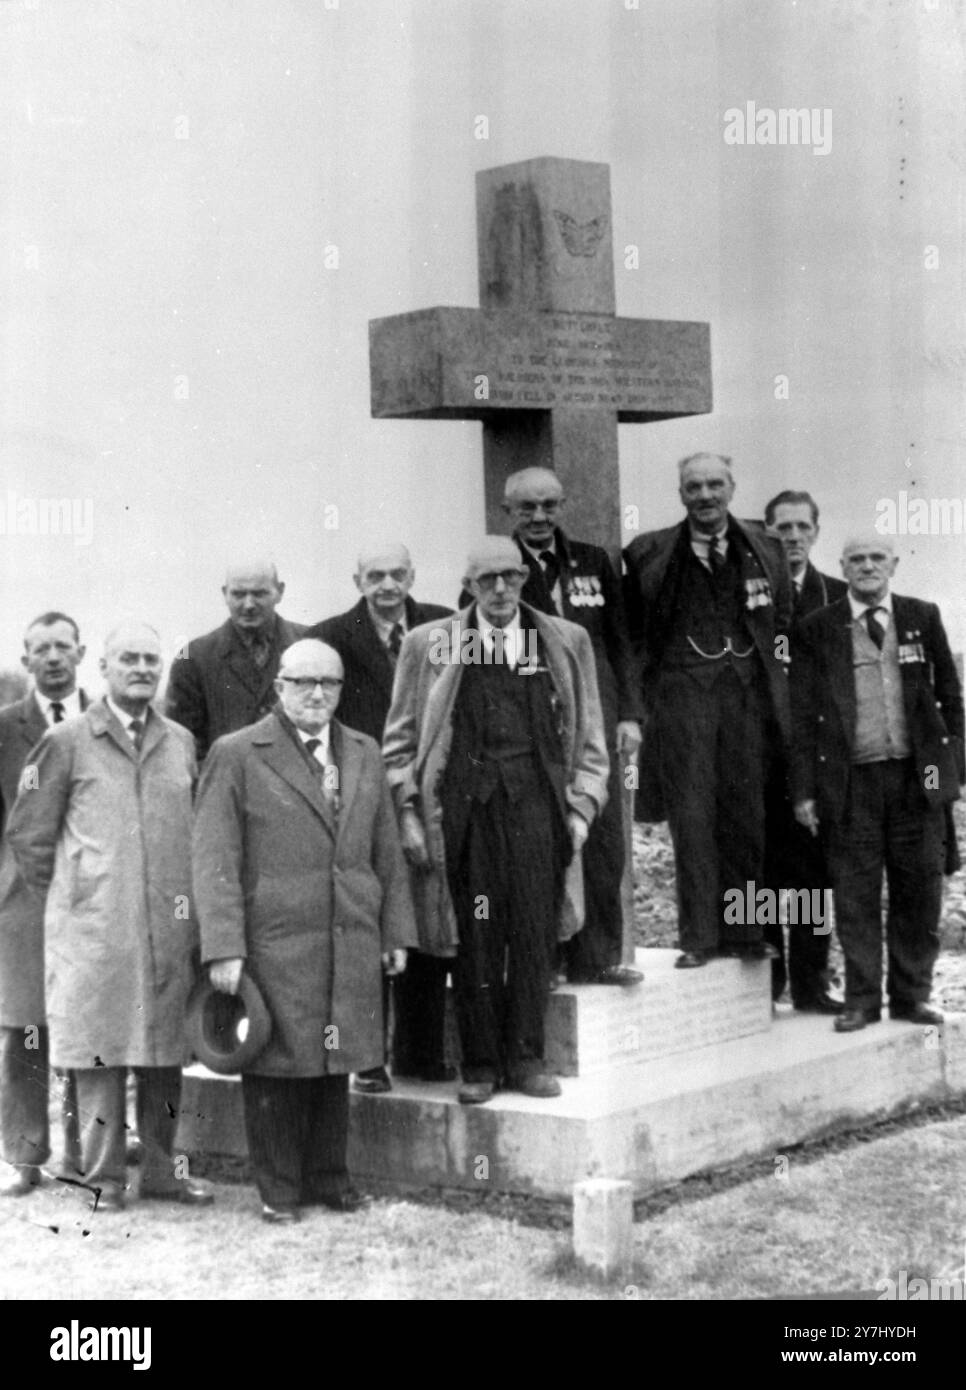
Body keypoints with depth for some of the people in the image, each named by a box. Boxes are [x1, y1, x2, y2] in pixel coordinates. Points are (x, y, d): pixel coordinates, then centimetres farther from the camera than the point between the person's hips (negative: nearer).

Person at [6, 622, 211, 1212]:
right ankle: (105, 1177, 9)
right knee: (99, 1053, 0)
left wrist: (189, 904, 13)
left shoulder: (181, 742, 11)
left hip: (169, 927, 4)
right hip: (93, 930, -3)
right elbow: (28, 833, 3)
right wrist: (69, 897, 5)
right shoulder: (67, 741, 0)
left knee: (166, 1052, 8)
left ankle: (161, 1169, 20)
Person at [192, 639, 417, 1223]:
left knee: (335, 1065, 11)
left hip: (352, 944, 4)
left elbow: (388, 851, 17)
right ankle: (279, 1189, 16)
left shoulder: (365, 753, 14)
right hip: (274, 944, -4)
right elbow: (215, 861, -7)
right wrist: (224, 948, -13)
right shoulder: (237, 755, -3)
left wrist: (396, 931, 12)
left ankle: (329, 1176, 26)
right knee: (277, 1066, 3)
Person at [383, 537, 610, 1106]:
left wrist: (581, 806, 4)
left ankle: (526, 1057, 8)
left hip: (536, 799, 1)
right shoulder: (430, 644, 10)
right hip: (465, 799, -1)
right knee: (475, 938, -2)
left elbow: (588, 738, 14)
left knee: (535, 932, -2)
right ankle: (480, 1064, 7)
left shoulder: (566, 643, 13)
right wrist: (408, 810, 2)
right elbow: (402, 739, 10)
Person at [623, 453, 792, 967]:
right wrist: (635, 704, 3)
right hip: (681, 695, -2)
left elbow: (782, 621, 19)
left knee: (745, 816, 4)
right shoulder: (649, 554, 4)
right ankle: (698, 938, 0)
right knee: (691, 818, -5)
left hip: (748, 692, 2)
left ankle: (741, 932, 13)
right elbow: (631, 631, 9)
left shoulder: (764, 550, 11)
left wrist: (773, 666, 8)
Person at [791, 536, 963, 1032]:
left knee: (919, 888, 4)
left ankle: (911, 995, 15)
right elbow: (801, 714, 4)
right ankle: (862, 999, 10)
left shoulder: (922, 617, 9)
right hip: (851, 777, -1)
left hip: (916, 774, 1)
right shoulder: (816, 630, 4)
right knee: (855, 893, 0)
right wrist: (805, 790, -1)